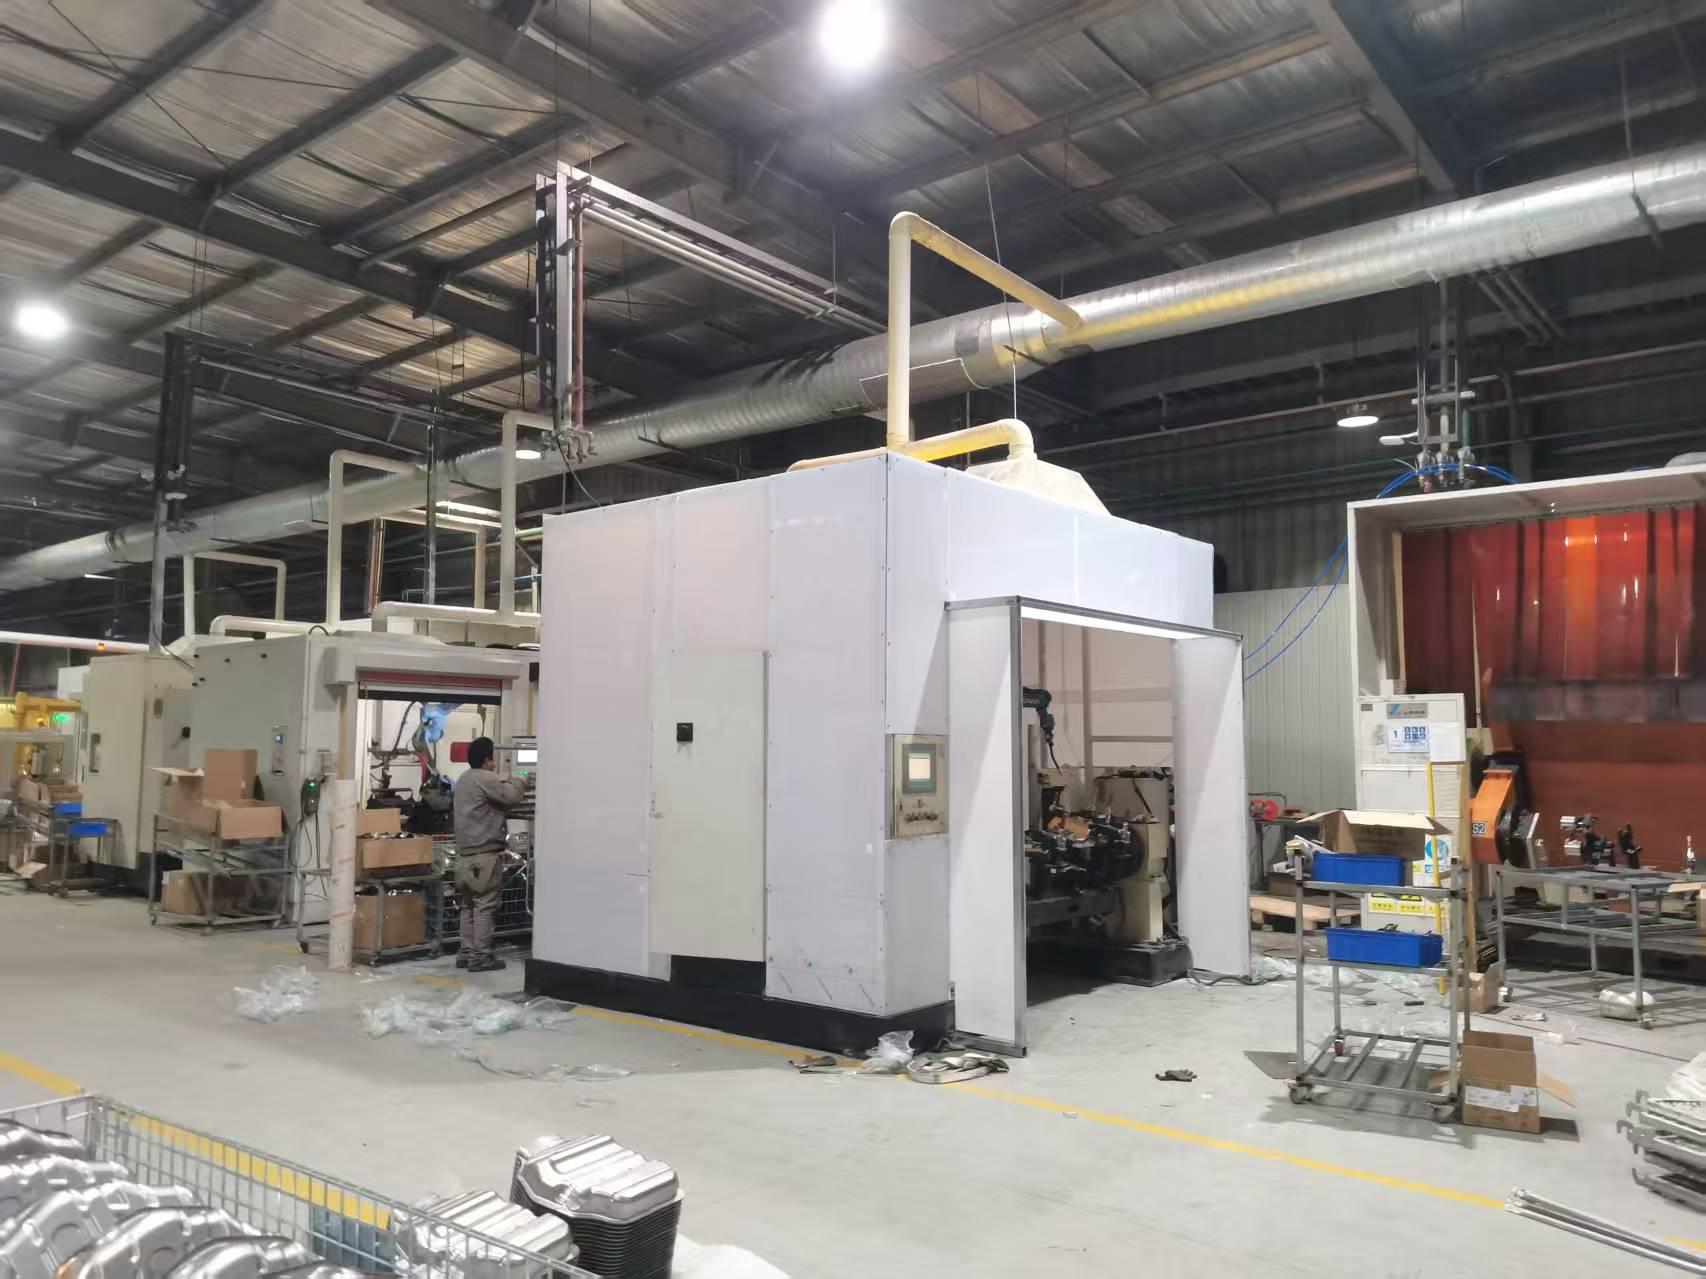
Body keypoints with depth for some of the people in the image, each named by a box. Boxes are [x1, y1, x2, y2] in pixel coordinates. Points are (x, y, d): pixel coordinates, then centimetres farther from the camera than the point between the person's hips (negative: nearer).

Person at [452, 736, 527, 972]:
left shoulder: (464, 779, 17)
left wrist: (504, 784, 12)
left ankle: (466, 953, 15)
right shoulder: (484, 779, -14)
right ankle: (480, 956, -5)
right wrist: (515, 782, 2)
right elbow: (513, 796, -17)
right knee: (485, 906, -6)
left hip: (466, 853, 10)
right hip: (484, 853, -10)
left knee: (469, 905, 12)